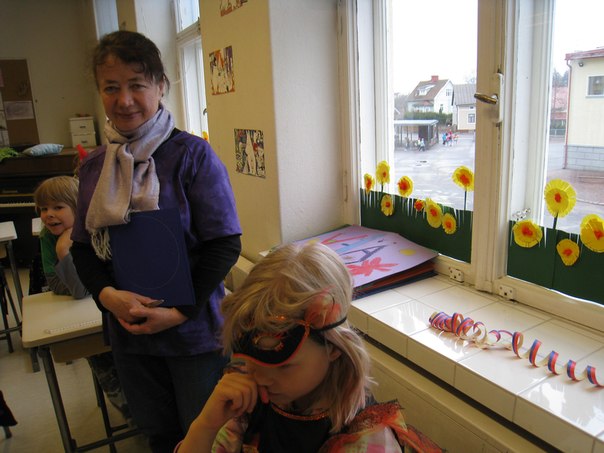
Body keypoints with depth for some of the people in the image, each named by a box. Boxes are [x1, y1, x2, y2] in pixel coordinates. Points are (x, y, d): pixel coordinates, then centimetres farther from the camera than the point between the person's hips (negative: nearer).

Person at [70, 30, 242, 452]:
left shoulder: (191, 154, -13)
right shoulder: (94, 166, 2)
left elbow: (225, 244, -14)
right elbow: (82, 246, 7)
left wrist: (180, 312, -18)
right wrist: (107, 294, -11)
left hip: (195, 331, -4)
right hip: (129, 331, 4)